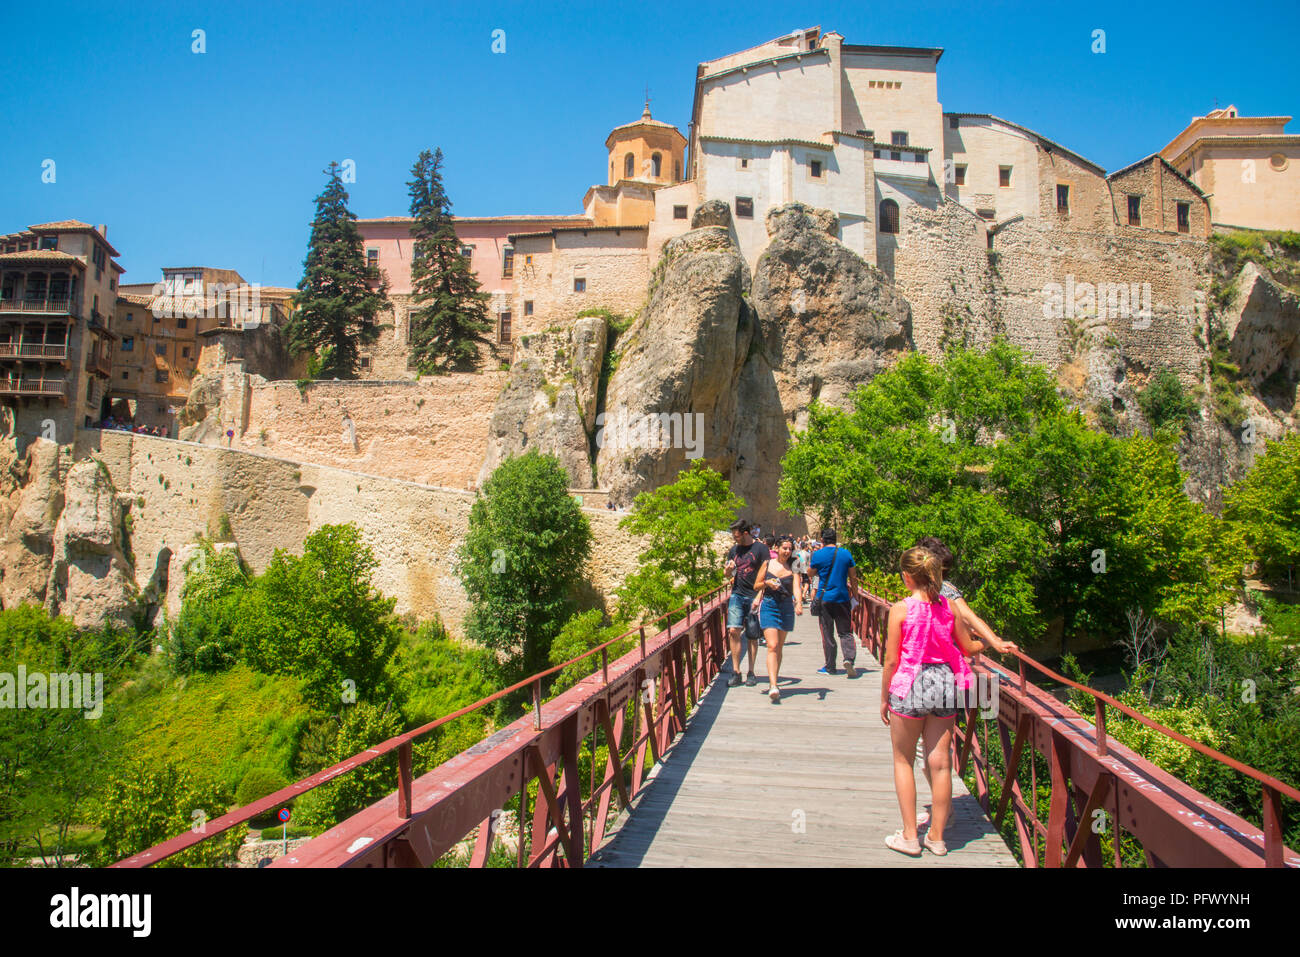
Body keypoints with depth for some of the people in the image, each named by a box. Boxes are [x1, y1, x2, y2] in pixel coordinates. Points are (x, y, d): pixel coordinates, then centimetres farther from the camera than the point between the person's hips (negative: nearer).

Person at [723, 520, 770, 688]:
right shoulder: (734, 550, 11)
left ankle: (751, 672, 13)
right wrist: (728, 569, -3)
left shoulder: (760, 548, -4)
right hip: (737, 595, 4)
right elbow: (728, 573, 21)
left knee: (752, 635, 4)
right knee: (734, 631, -8)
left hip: (754, 597, -4)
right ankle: (736, 672, -3)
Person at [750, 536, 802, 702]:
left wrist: (799, 603, -28)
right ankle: (773, 686, -21)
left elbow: (797, 588, -10)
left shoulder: (793, 569, 4)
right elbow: (756, 585, 9)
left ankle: (773, 680, 26)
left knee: (779, 647, 11)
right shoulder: (767, 564, 4)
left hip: (786, 607, 2)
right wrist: (767, 583, -11)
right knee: (772, 646, -13)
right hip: (769, 606, -2)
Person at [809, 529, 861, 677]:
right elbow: (853, 577, 6)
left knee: (827, 634, 7)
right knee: (845, 632, 9)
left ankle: (830, 666, 10)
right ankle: (849, 658, -13)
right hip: (842, 597, 2)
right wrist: (855, 593, 17)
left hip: (824, 598, -1)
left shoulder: (818, 554, -6)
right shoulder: (846, 553, 1)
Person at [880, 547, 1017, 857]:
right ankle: (937, 837, 21)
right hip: (945, 684, 4)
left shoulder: (901, 609, -11)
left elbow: (891, 660, -9)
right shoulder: (949, 605, -1)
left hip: (910, 686, -4)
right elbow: (969, 647, 9)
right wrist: (993, 643, 31)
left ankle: (909, 835, 14)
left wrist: (884, 698, 3)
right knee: (940, 763, 10)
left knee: (903, 761, 12)